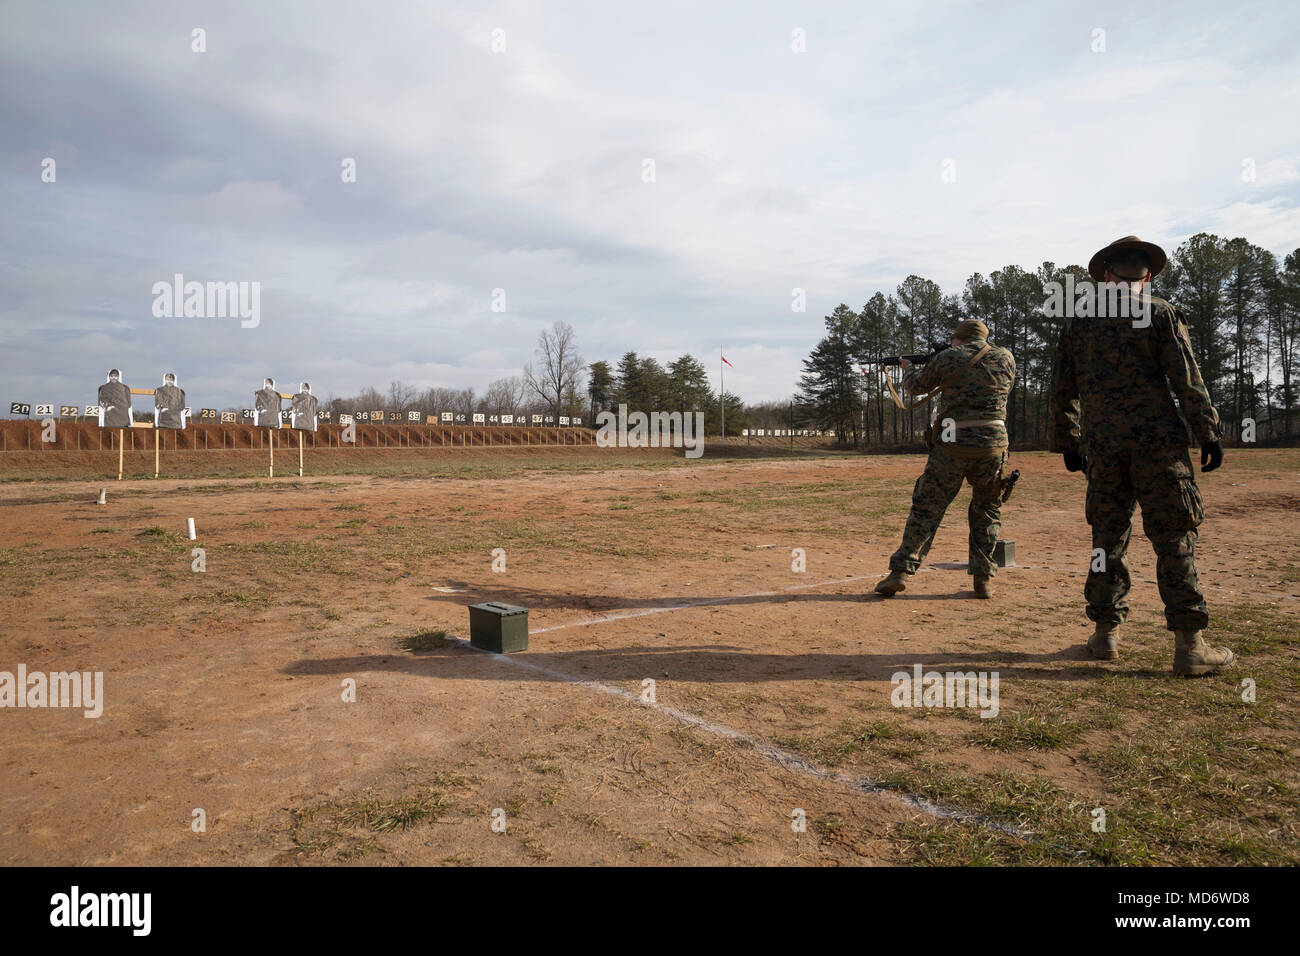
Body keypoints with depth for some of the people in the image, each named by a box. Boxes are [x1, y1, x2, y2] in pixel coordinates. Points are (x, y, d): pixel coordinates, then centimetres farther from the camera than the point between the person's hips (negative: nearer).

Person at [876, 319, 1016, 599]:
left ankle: (901, 571, 1)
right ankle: (983, 578, 11)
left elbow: (916, 385, 13)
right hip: (992, 444, 2)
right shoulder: (1006, 359, 8)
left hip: (952, 447, -2)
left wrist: (909, 368, 36)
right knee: (987, 511, 18)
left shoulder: (948, 358, 0)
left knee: (926, 509, 5)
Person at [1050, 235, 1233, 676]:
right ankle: (1189, 644, 0)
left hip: (1101, 445, 3)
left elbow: (1062, 391, 10)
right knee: (1175, 538, -1)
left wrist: (1067, 442, 16)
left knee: (1107, 536, 10)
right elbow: (1188, 381, -4)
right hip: (1156, 441, -3)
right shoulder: (1160, 313, 0)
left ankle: (1105, 634, 13)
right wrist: (1209, 434, 1)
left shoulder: (1077, 321, 9)